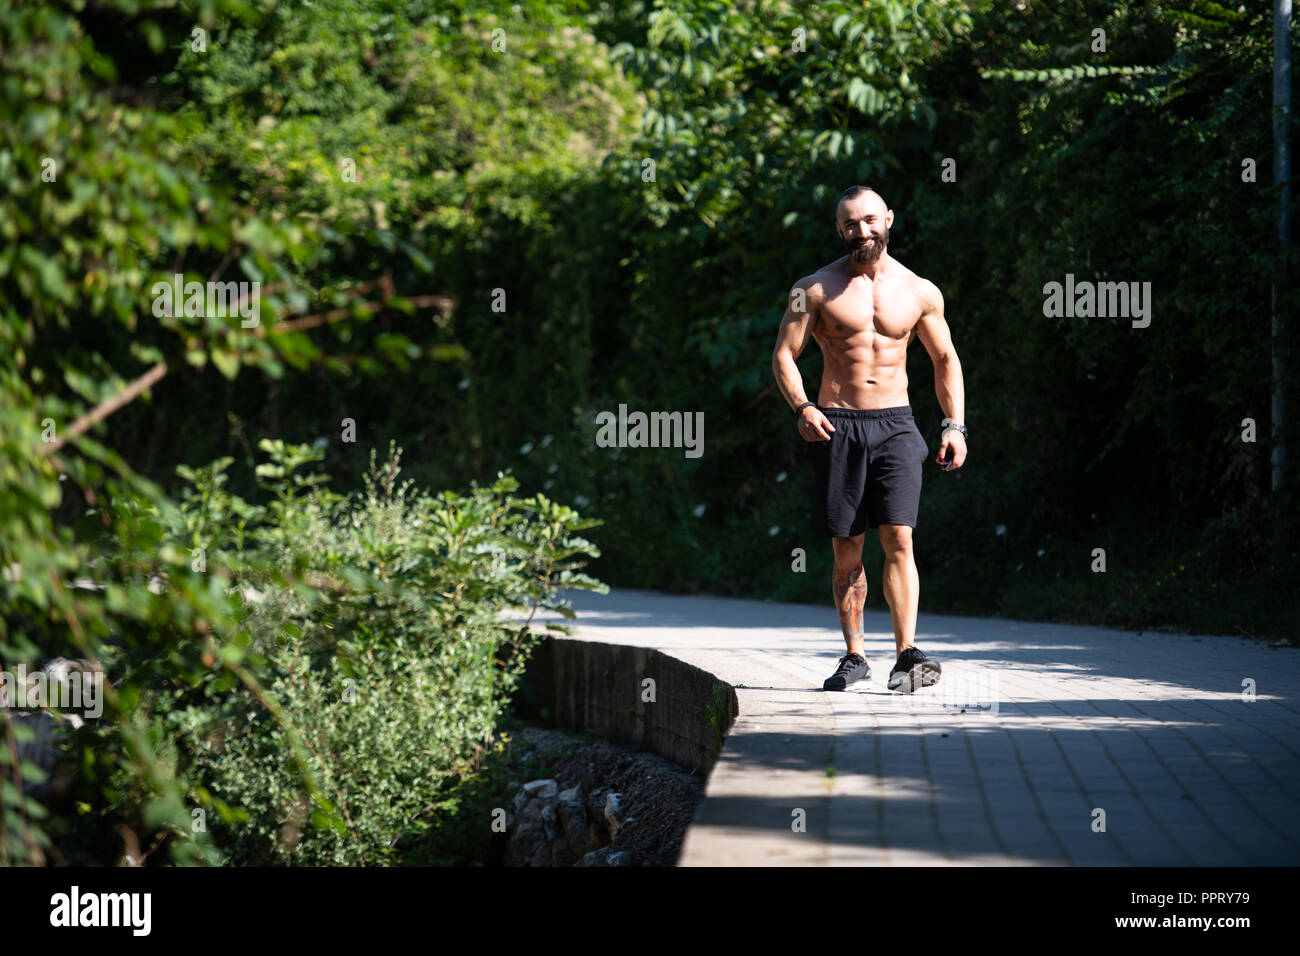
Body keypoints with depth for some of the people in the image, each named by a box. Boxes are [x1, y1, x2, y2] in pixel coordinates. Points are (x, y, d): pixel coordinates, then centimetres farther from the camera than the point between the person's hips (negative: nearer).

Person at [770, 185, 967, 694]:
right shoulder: (815, 289, 2)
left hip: (895, 425, 0)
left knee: (899, 539, -13)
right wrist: (802, 408, -19)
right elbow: (784, 354, -1)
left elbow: (945, 360, 16)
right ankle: (854, 656, 15)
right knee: (847, 550, 3)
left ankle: (907, 656, -20)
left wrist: (954, 426, 5)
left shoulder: (920, 292, 7)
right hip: (836, 426, 0)